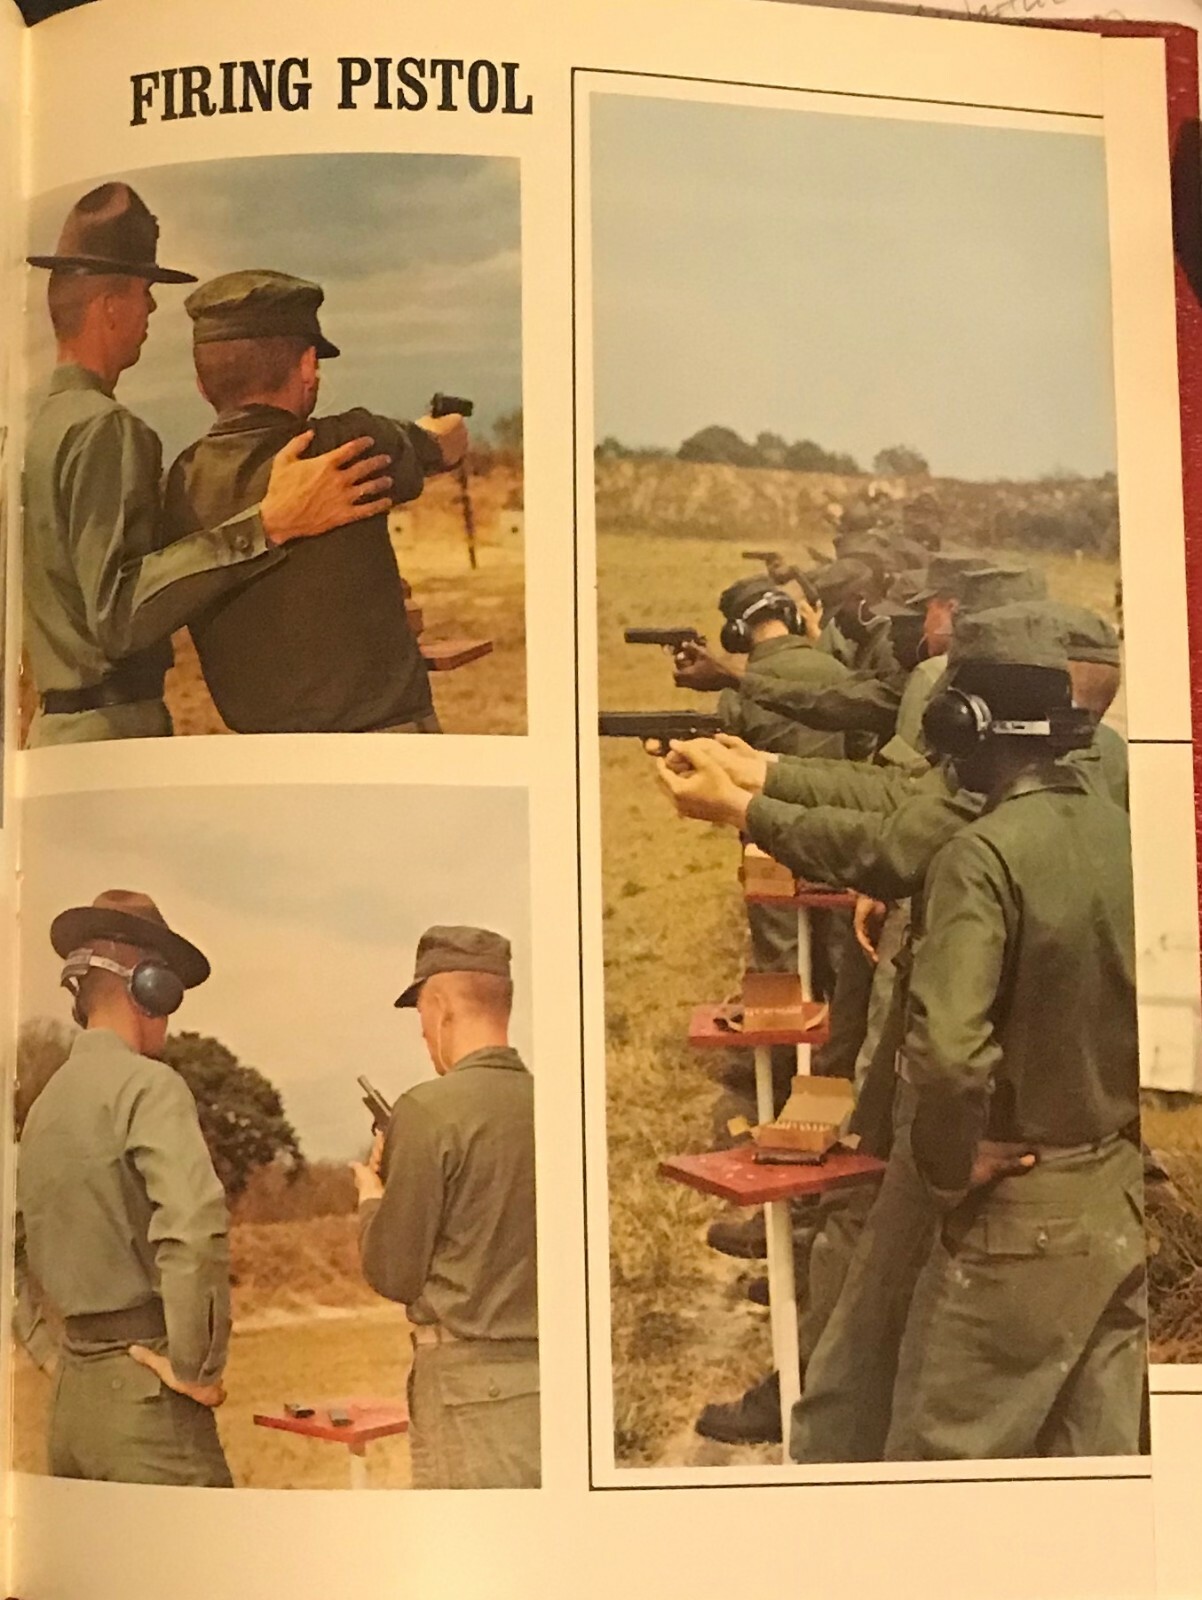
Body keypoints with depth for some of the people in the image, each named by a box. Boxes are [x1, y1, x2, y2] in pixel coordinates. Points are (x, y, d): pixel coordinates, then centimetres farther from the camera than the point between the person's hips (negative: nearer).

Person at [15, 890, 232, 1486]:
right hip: (144, 1392, -8)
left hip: (71, 1393, 8)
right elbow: (195, 1224, -27)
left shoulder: (47, 1100, 12)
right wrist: (198, 1367, -17)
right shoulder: (146, 1085, -12)